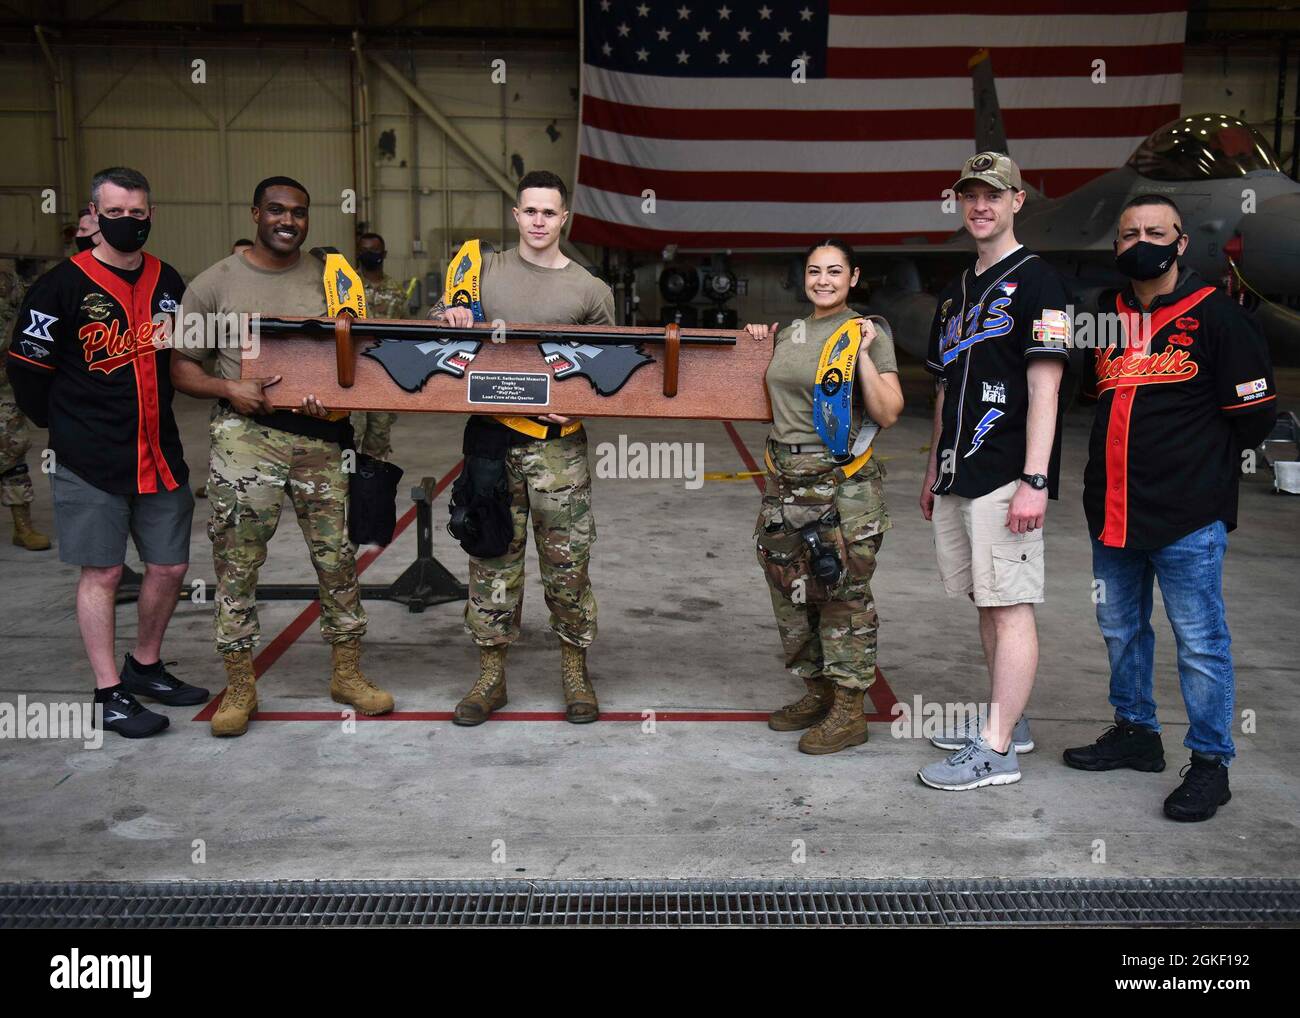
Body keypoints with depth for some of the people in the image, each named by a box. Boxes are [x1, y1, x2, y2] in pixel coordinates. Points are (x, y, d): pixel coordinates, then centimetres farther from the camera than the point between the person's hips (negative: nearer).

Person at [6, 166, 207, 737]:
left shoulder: (168, 283, 9)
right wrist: (66, 428, 2)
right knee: (102, 572, 1)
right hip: (91, 464, -5)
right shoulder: (62, 287, -8)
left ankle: (146, 667, 30)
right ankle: (110, 692, 11)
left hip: (160, 454, 6)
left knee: (170, 566, 10)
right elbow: (26, 368, -6)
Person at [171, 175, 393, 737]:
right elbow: (183, 368, 6)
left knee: (338, 557, 5)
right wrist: (229, 388, -13)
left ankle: (347, 671, 20)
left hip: (321, 438, 2)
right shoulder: (215, 284, 5)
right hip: (246, 436, -2)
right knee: (237, 562, 1)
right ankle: (239, 685, 14)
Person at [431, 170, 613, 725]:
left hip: (557, 442, -1)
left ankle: (574, 670, 19)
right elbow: (438, 318, 17)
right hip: (491, 432, 2)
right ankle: (491, 675, 18)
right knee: (492, 558, 7)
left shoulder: (590, 290, 6)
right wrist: (450, 313, -7)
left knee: (567, 562, 3)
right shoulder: (486, 269, 10)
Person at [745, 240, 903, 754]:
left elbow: (888, 414, -11)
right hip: (785, 480, 7)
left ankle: (849, 711, 8)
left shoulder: (868, 331, -4)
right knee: (792, 592, 12)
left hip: (842, 485, -7)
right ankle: (816, 692, 28)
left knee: (844, 595, -2)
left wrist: (864, 353, -16)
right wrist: (762, 345, 15)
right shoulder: (789, 332, 13)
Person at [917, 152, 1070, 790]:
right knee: (987, 605, 14)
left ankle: (995, 750, -2)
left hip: (1006, 477, -8)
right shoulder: (955, 293, 19)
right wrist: (933, 471, 21)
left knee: (1010, 607, -5)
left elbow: (1044, 385, -13)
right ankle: (1007, 720, 25)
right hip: (958, 476, 8)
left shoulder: (1035, 281, -5)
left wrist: (1034, 480, -20)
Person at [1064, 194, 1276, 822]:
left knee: (1200, 642, 0)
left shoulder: (1217, 316, -7)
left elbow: (1254, 413, -5)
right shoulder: (1105, 316, 11)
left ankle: (1210, 763, 13)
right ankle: (1135, 733, 34)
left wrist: (1198, 465, 3)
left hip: (1187, 518, -6)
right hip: (1111, 510, 7)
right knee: (1120, 629, 17)